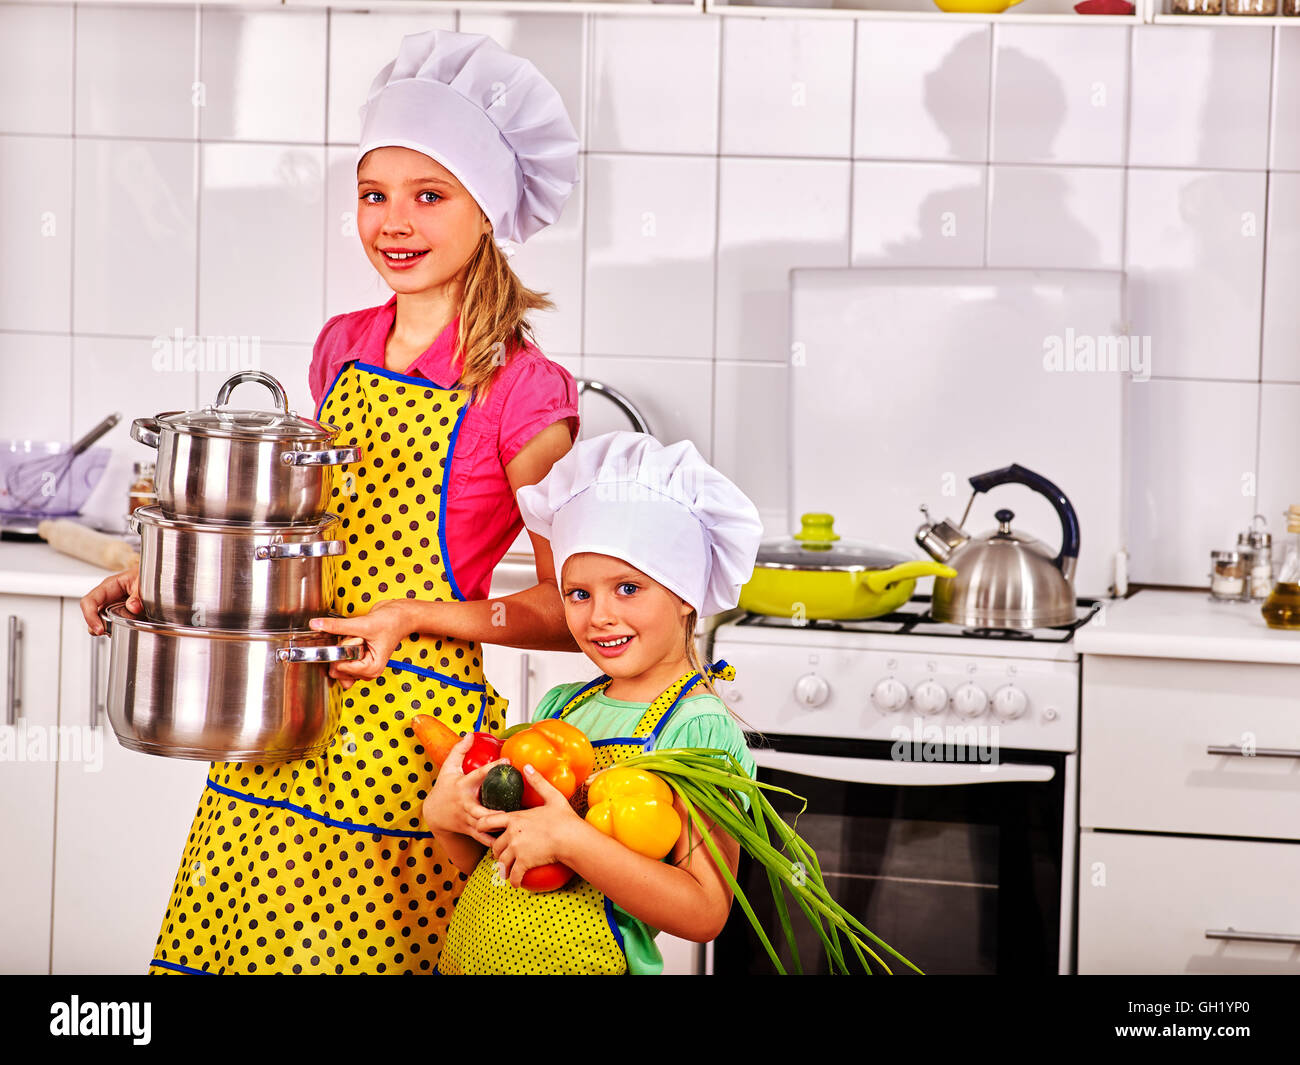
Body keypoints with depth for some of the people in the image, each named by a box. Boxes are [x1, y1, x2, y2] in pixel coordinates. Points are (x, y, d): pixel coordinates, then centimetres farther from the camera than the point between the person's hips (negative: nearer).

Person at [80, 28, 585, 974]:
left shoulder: (521, 392, -10)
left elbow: (567, 612, -7)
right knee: (230, 939, 7)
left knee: (367, 948, -2)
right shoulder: (343, 347, 9)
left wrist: (417, 616, -18)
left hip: (408, 736, -6)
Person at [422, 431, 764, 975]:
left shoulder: (699, 728, -12)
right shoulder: (561, 705, 7)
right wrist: (444, 817, -7)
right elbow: (492, 861, 12)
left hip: (584, 963, -5)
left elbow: (704, 915, -20)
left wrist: (569, 839, -25)